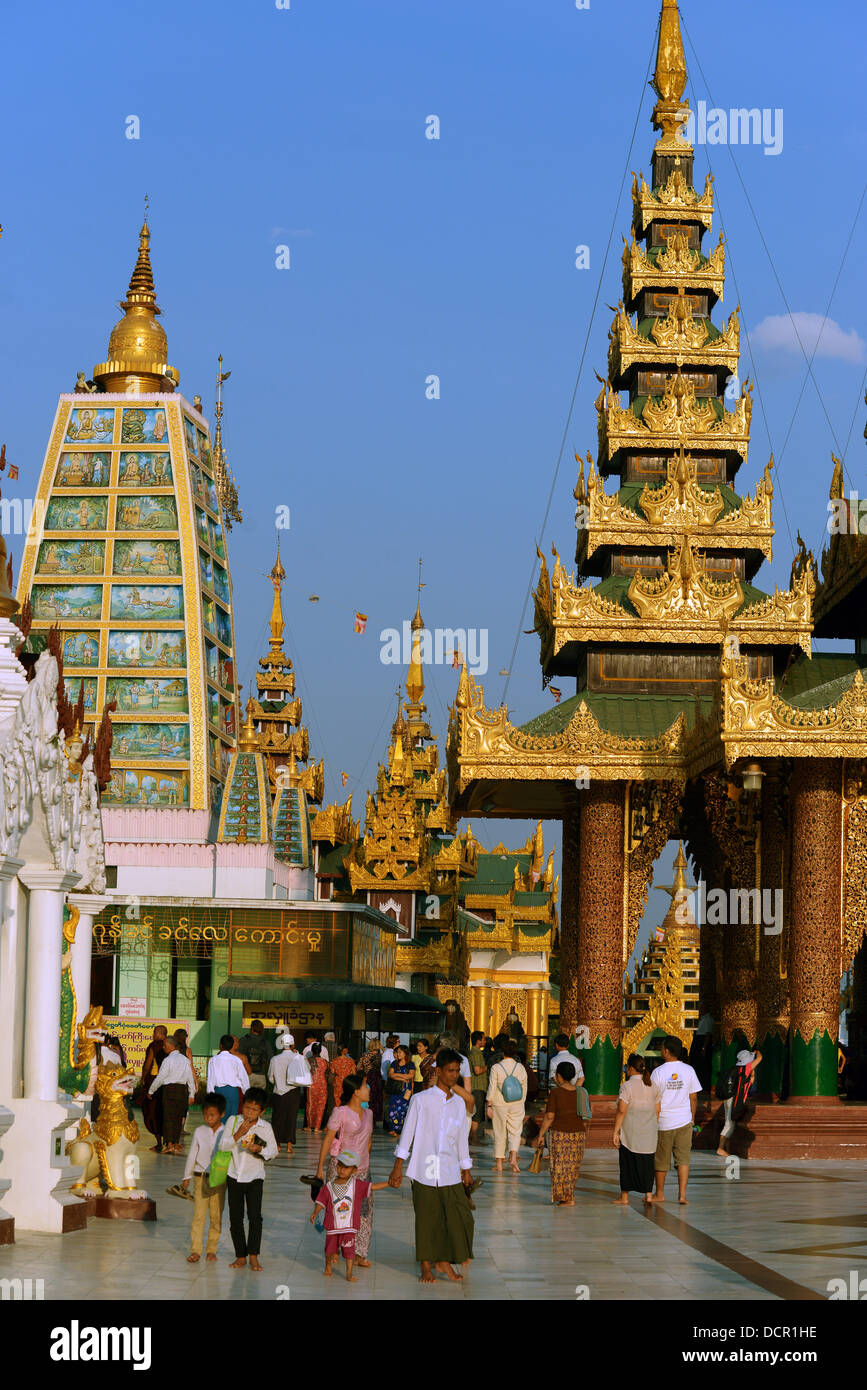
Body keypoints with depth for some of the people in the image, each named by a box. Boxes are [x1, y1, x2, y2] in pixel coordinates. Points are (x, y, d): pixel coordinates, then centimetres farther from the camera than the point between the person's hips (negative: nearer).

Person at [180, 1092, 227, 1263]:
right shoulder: (199, 1131, 1)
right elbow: (192, 1154, 8)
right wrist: (187, 1176, 8)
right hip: (200, 1177, 0)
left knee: (216, 1216, 4)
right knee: (198, 1215, -3)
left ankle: (211, 1250, 14)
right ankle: (195, 1251, -1)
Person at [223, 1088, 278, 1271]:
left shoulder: (265, 1127, -3)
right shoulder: (233, 1121, -1)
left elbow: (273, 1151, 3)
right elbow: (223, 1145, -7)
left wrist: (260, 1149, -17)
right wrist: (238, 1134, -22)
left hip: (255, 1177, -1)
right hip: (234, 1176, 1)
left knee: (255, 1216, -8)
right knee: (235, 1218, 5)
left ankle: (253, 1255, 1)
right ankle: (240, 1256, 15)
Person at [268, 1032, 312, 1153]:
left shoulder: (274, 1060, -8)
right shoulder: (299, 1058, -10)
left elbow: (271, 1078, 2)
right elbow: (308, 1068, 6)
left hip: (279, 1092, 0)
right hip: (294, 1092, 0)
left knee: (277, 1117, 12)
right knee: (292, 1117, 6)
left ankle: (277, 1145, 14)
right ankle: (289, 1145, 2)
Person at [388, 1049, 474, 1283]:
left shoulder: (459, 1103, 10)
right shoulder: (421, 1099, -2)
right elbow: (408, 1133, -1)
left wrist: (466, 1169, 20)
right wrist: (398, 1166, -4)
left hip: (450, 1173, 4)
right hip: (424, 1171, -4)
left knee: (460, 1216, -2)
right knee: (427, 1219, 2)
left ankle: (444, 1260, 15)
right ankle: (426, 1266, 16)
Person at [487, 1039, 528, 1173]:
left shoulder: (496, 1068, -9)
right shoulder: (521, 1068, 0)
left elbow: (492, 1089, -9)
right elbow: (524, 1089, 6)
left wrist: (489, 1106, -3)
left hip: (499, 1105, -1)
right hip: (517, 1105, 1)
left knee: (500, 1134, 8)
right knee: (515, 1132, 7)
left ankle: (499, 1164, 12)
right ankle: (513, 1157, -15)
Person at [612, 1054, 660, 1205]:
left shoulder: (627, 1086, -12)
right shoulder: (653, 1086, 6)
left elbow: (621, 1111, -16)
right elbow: (657, 1111, 9)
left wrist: (616, 1132, -13)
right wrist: (654, 1129, 18)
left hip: (630, 1132, -5)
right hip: (649, 1133, 5)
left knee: (628, 1162, 4)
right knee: (647, 1162, 11)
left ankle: (624, 1197, 9)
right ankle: (648, 1194, 10)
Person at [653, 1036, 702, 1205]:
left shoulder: (658, 1072, -10)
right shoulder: (689, 1070, -1)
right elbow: (693, 1098, 5)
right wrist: (692, 1118, 17)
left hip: (664, 1121, -2)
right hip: (684, 1121, 2)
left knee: (661, 1160, 10)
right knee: (683, 1159, 5)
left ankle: (660, 1194, 22)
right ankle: (682, 1194, -3)